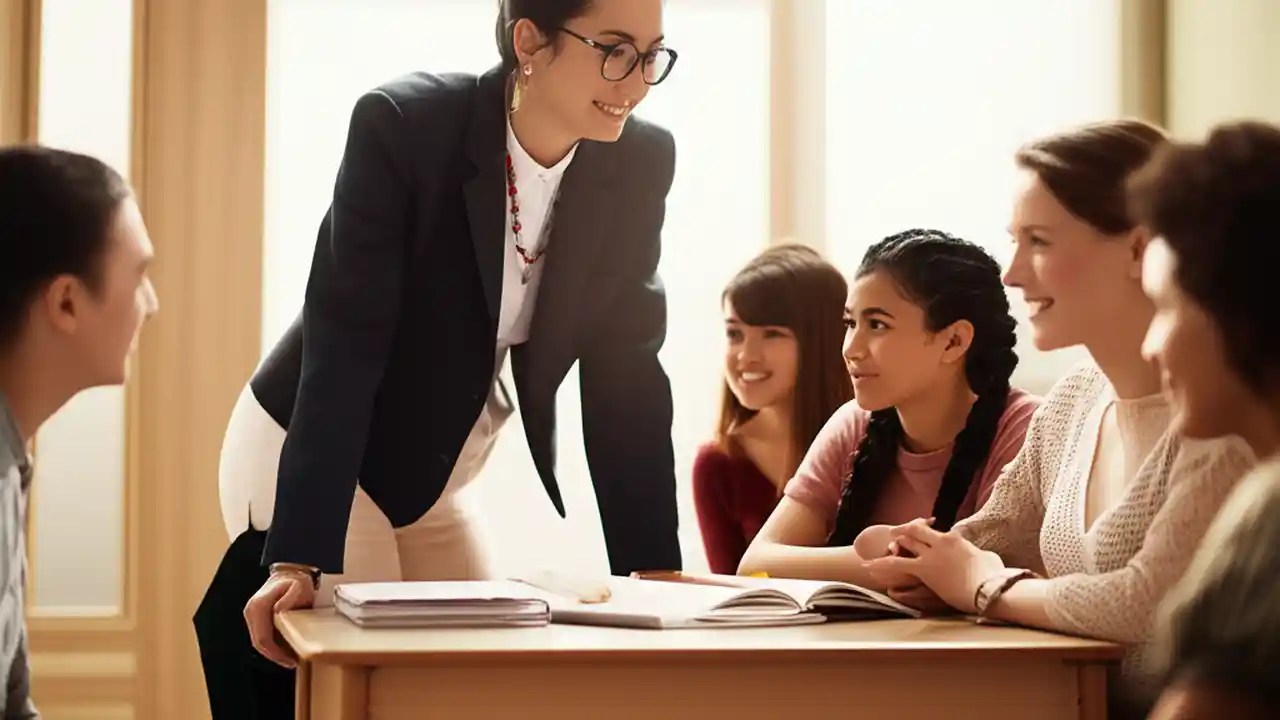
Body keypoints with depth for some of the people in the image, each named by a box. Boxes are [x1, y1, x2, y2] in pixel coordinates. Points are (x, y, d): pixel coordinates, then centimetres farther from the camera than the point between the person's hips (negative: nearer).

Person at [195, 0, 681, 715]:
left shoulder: (640, 164, -10)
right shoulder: (403, 126, -24)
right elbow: (343, 346, -28)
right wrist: (299, 558, -35)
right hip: (304, 460, -6)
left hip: (438, 481, 6)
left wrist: (655, 567, -11)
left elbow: (626, 371, -7)